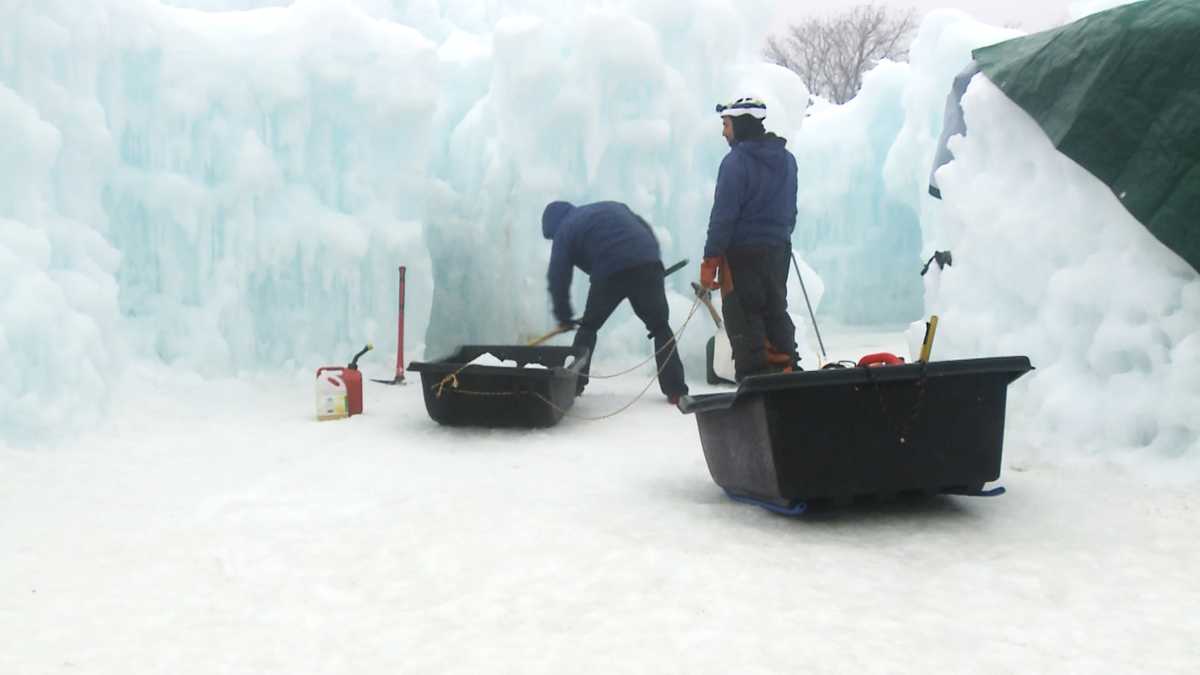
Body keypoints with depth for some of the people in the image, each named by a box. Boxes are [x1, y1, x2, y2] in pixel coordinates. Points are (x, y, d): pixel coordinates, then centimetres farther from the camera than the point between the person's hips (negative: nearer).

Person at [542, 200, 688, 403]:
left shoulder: (565, 230, 19)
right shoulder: (613, 207, 33)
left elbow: (558, 277, 12)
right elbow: (648, 232, 26)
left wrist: (564, 316, 19)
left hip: (609, 273, -3)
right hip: (647, 264, 3)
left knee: (588, 327, 20)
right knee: (660, 327, 13)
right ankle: (675, 390, 8)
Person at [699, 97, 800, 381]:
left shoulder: (736, 162, -15)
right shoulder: (787, 160, 9)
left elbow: (723, 215, -17)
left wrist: (710, 261, -14)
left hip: (743, 253, -7)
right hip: (778, 251, 7)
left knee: (744, 318, -1)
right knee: (776, 312, 17)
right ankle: (787, 371, 20)